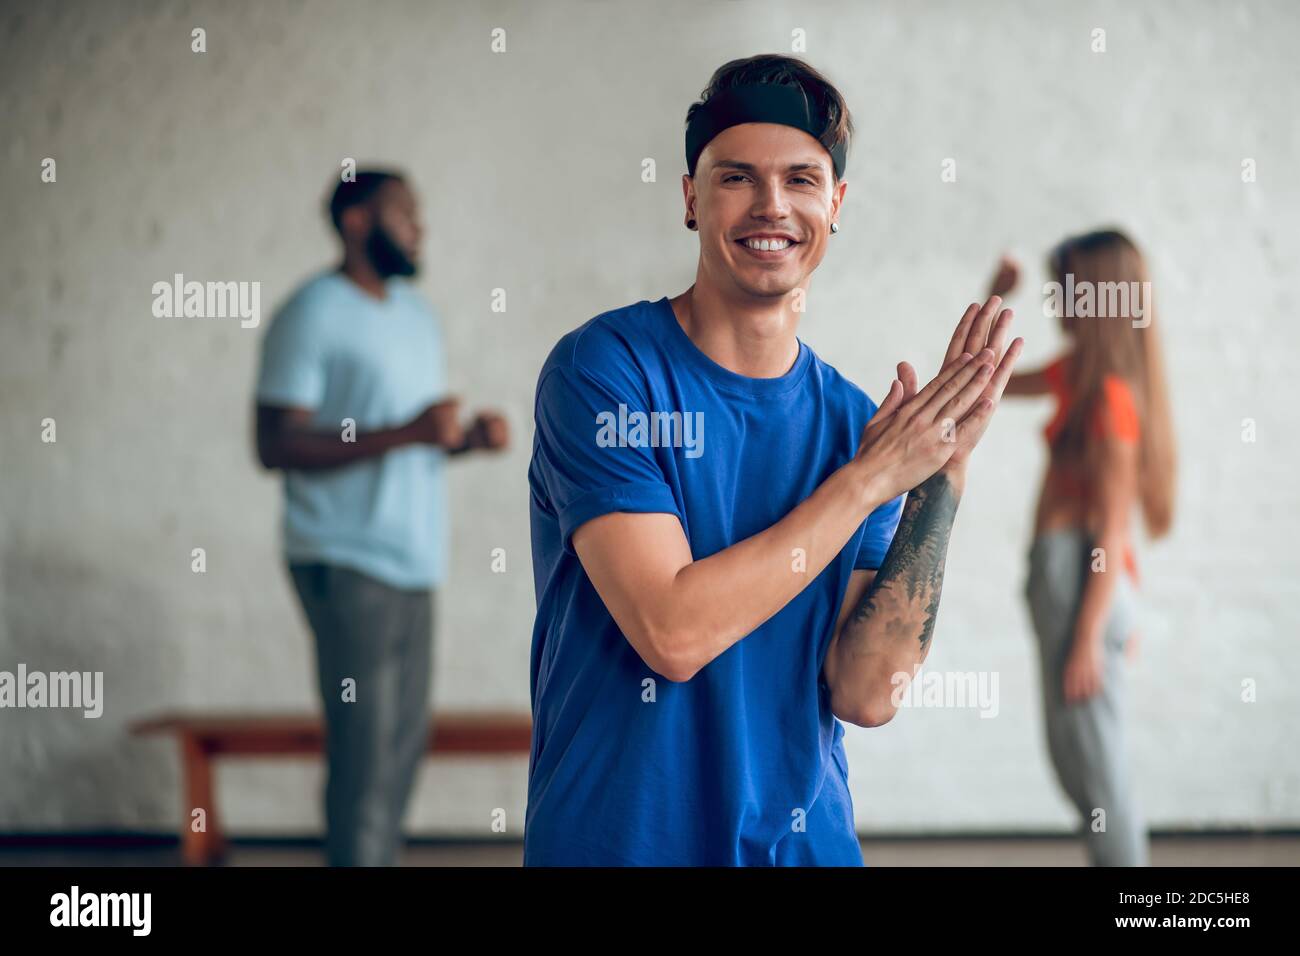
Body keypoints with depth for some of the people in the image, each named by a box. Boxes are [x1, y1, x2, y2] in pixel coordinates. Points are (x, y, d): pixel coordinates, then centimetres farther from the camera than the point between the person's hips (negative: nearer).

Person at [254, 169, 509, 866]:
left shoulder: (415, 313, 18)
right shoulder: (313, 313, -9)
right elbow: (276, 444, -17)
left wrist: (470, 436, 2)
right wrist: (407, 434, -23)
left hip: (410, 562, 8)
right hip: (348, 563, -8)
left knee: (404, 741, 9)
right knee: (365, 752, -9)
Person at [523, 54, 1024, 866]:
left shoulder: (853, 420, 1)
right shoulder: (603, 370, -12)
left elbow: (865, 695, -6)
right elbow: (671, 631, -22)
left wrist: (941, 480, -13)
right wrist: (869, 477, -17)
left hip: (804, 840, 4)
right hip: (617, 839, -4)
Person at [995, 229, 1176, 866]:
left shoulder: (1111, 395, -14)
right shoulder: (1076, 373, 11)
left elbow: (1112, 529, -17)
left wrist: (1088, 638, -18)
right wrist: (995, 301, 12)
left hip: (1080, 575, -9)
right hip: (1060, 571, 9)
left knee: (1094, 764, -5)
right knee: (1076, 759, 16)